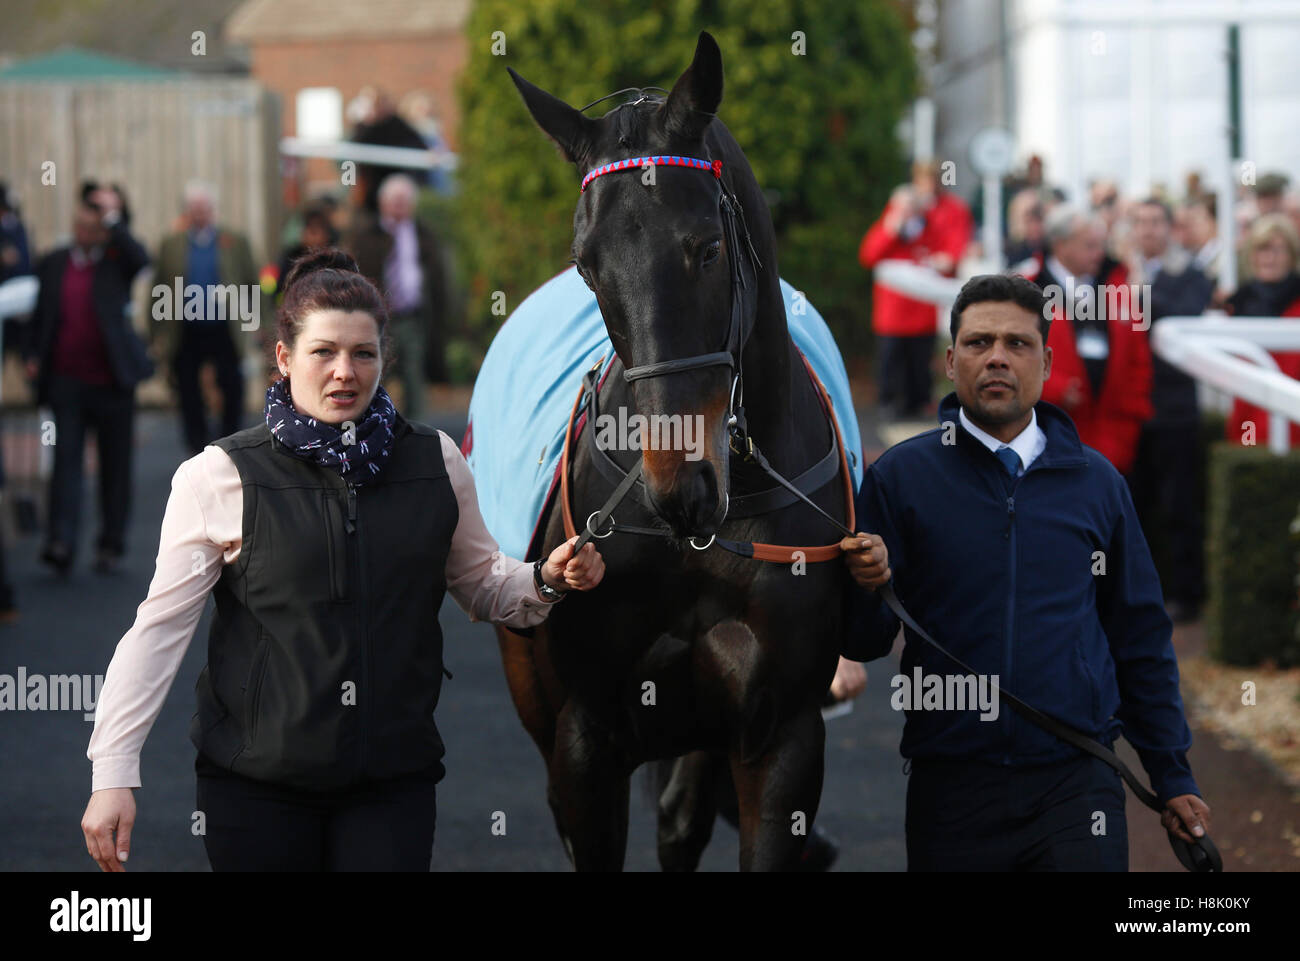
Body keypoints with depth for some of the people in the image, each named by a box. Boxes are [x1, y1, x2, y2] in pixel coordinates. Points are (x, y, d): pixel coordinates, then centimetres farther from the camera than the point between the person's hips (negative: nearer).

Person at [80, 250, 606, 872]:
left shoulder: (435, 462, 5)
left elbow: (480, 583, 19)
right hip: (256, 785, -2)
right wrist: (113, 772, -9)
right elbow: (160, 627, -3)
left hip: (393, 781, 2)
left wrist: (547, 581, -2)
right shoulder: (220, 477, -4)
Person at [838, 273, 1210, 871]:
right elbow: (863, 644, 1)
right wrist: (866, 590, -21)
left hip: (1076, 783, 1)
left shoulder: (1095, 482, 8)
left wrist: (1173, 777, 13)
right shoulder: (900, 476, 1)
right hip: (950, 792, -1)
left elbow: (1141, 638, 14)